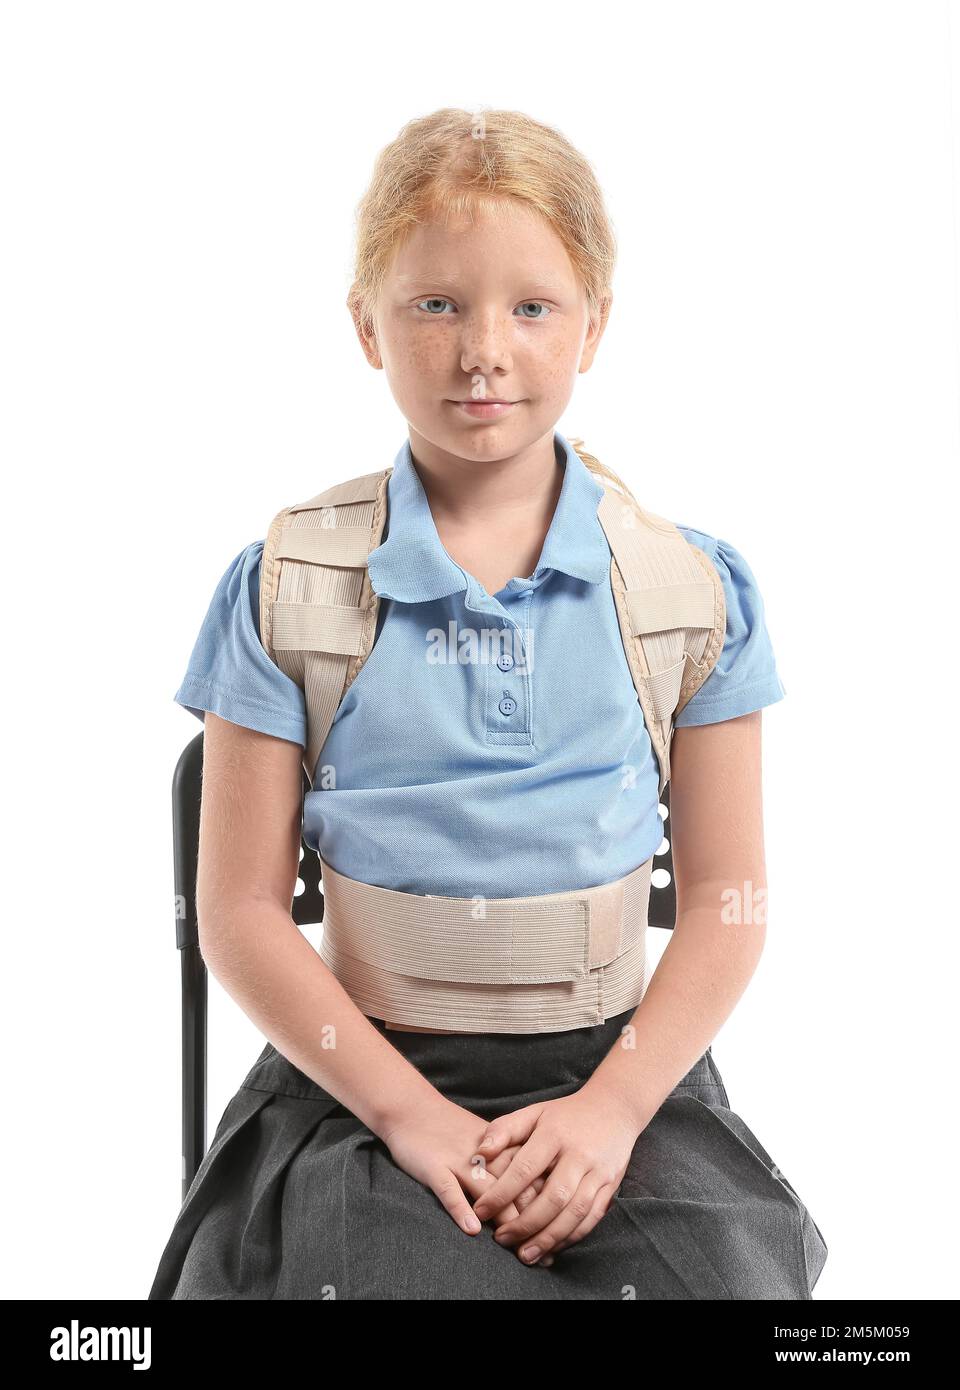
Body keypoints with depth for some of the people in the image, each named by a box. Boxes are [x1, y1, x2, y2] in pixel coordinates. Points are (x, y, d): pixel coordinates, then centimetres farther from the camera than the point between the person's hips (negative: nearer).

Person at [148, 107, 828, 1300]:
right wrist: (409, 1113, -13)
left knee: (729, 1273, -22)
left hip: (619, 1068, 2)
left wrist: (615, 1106, -11)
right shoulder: (286, 589, -2)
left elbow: (725, 903, 2)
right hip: (364, 1081, -1)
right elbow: (242, 913, -3)